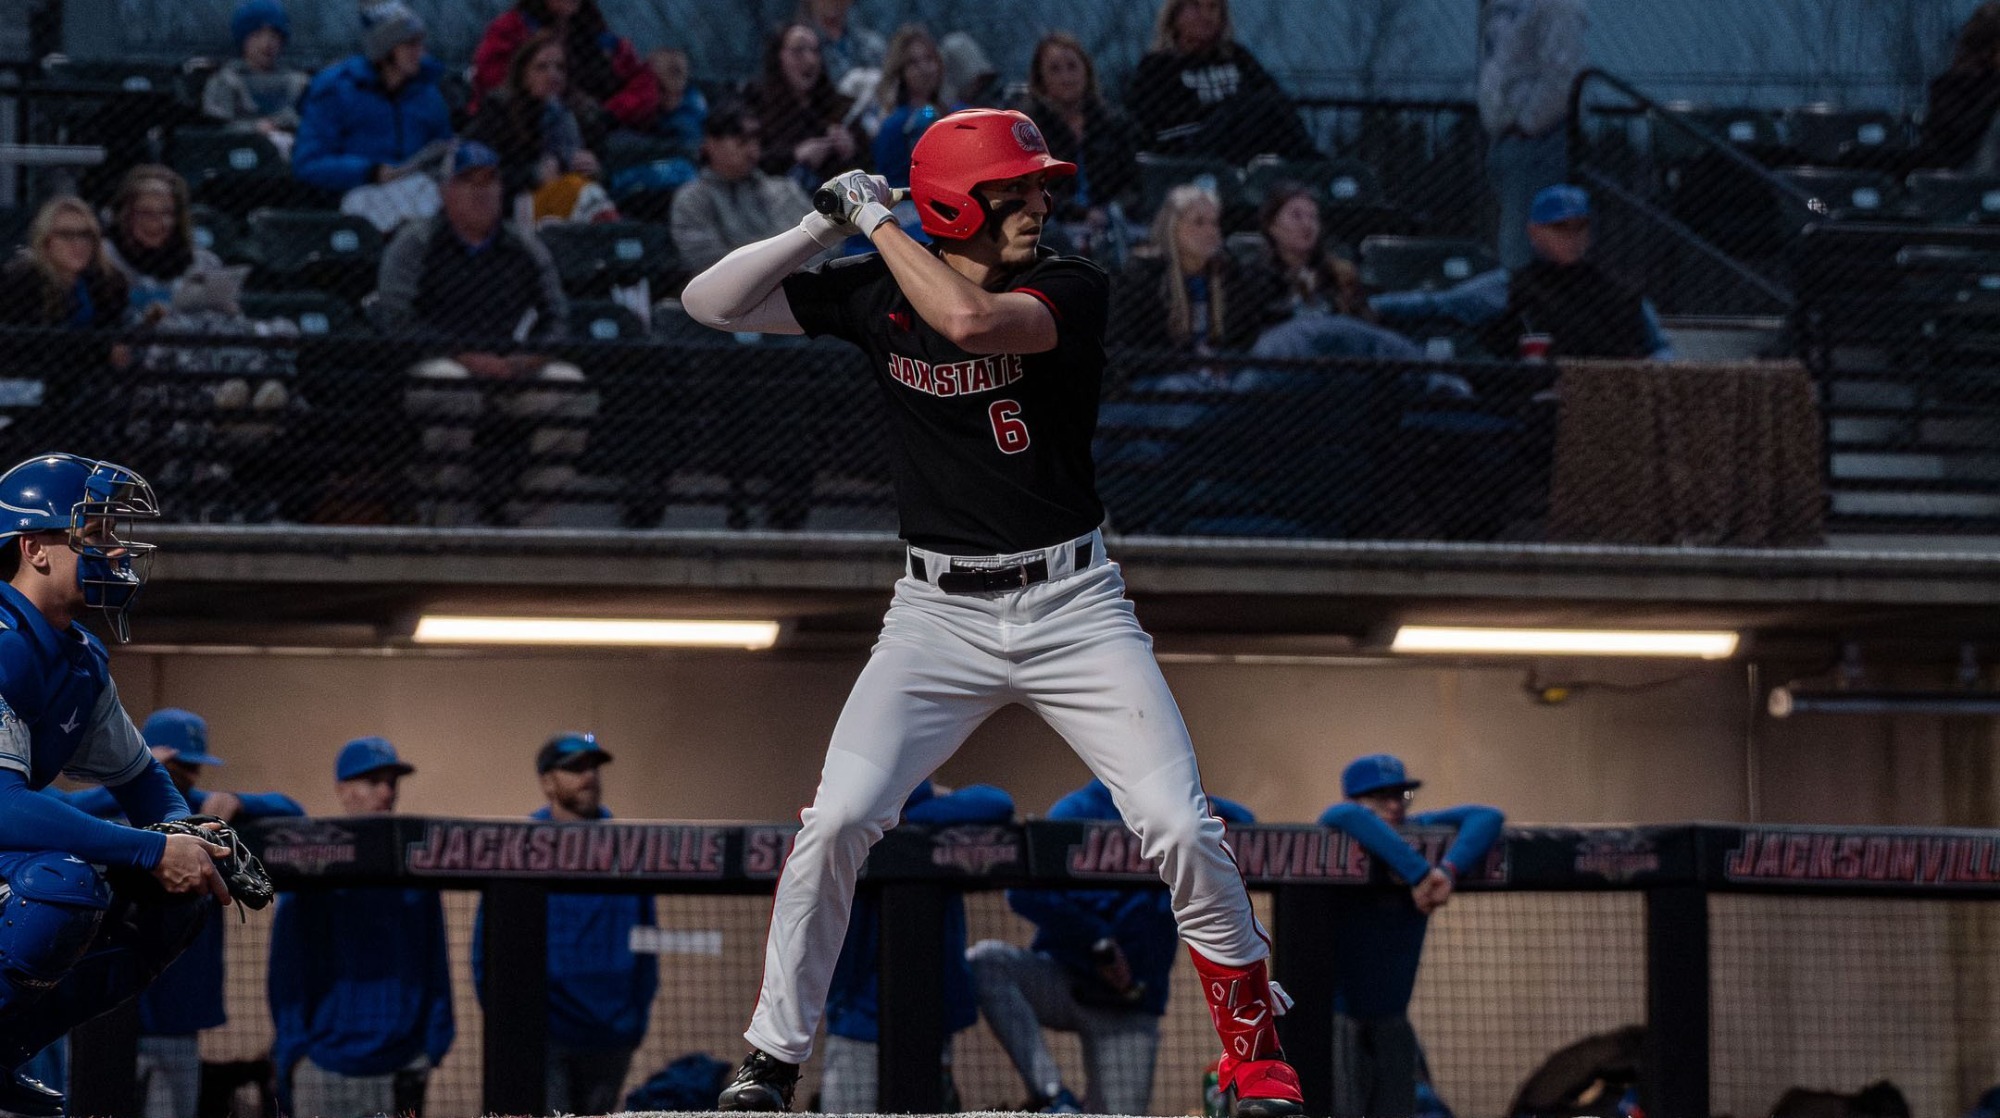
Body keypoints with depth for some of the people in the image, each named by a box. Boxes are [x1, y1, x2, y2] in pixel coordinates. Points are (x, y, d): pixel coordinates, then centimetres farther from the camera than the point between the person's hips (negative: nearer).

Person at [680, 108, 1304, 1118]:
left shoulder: (1070, 291, -8)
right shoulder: (875, 293, 1)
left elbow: (970, 320, -29)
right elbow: (708, 302, 1)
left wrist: (877, 219, -17)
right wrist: (828, 226, -10)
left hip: (1072, 606, -1)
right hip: (938, 616, 2)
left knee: (1180, 828, -10)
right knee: (837, 819, -13)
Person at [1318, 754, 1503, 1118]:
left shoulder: (1417, 829, -2)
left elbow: (1487, 818, -11)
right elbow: (1343, 817, -39)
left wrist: (1450, 870, -30)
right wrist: (1418, 872, -43)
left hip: (1392, 1023, 6)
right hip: (1335, 1018, -6)